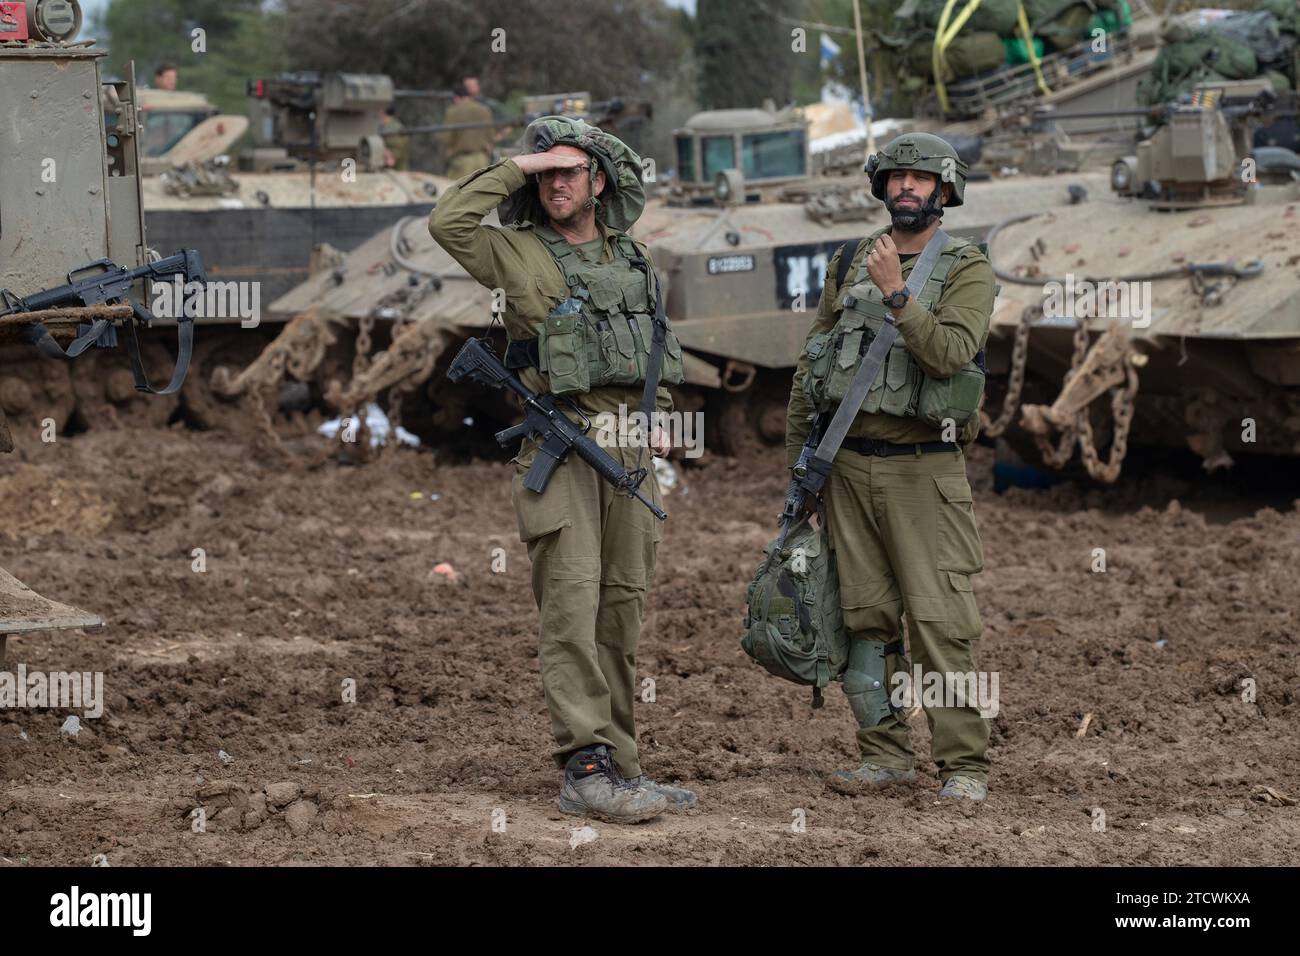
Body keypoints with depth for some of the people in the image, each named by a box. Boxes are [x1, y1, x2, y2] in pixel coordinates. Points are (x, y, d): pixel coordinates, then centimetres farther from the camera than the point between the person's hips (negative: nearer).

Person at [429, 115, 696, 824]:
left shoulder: (633, 259, 16)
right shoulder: (516, 252, 1)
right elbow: (447, 222, -16)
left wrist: (658, 417, 14)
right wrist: (515, 169, -8)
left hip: (630, 449, 5)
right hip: (559, 444, -5)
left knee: (622, 608, 7)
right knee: (573, 605, -13)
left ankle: (618, 765, 13)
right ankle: (584, 771, -16)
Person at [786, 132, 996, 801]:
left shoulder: (966, 271, -2)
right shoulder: (848, 265, 12)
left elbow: (949, 353, -19)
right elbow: (810, 363, 16)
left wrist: (895, 292, -24)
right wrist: (797, 462, 13)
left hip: (923, 469, -5)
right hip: (849, 467, 5)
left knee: (941, 622, -8)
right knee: (866, 619, 7)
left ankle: (964, 765, -3)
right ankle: (885, 755, 16)